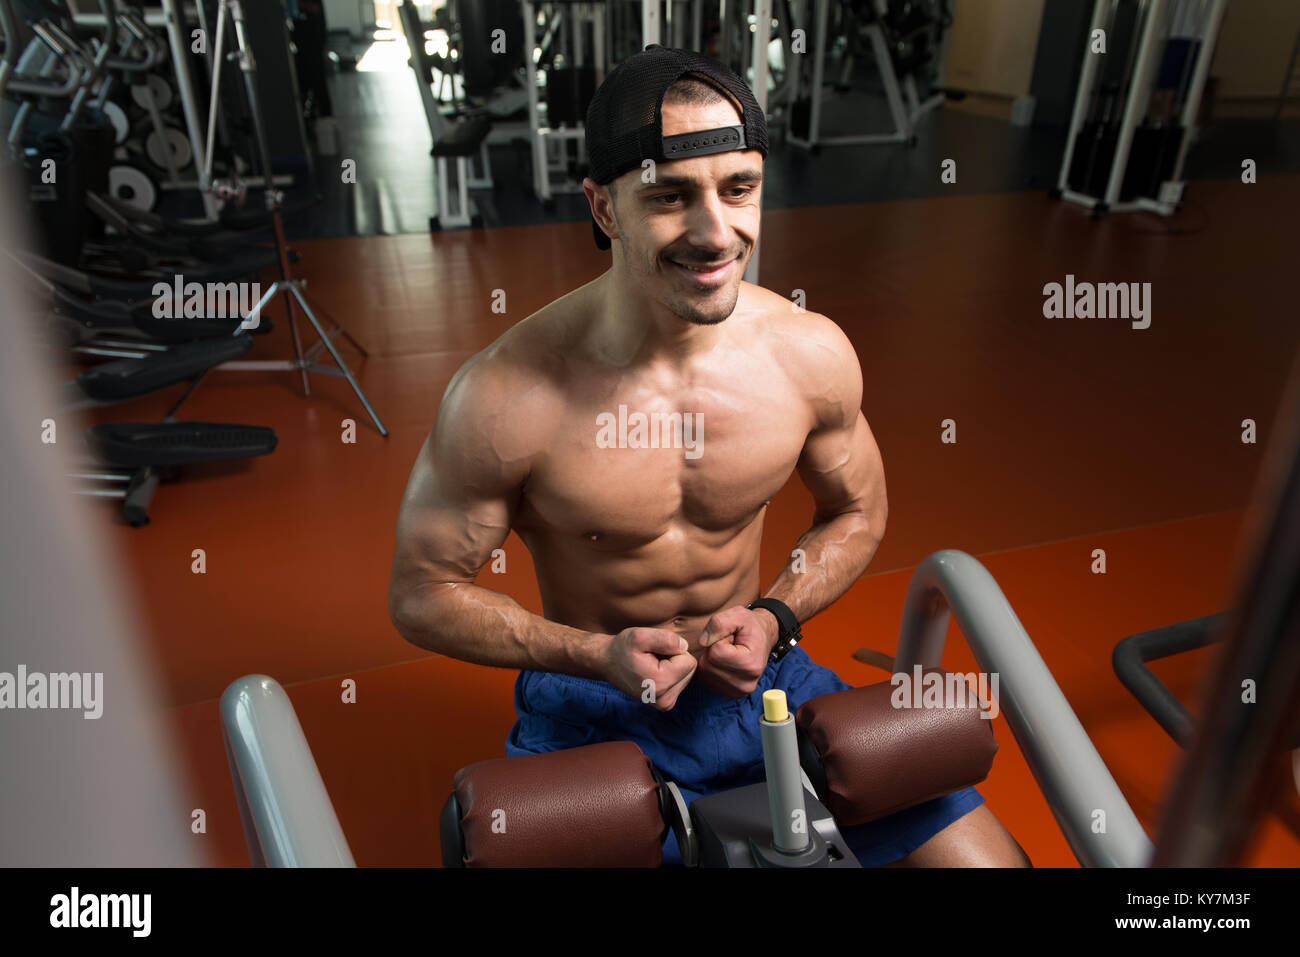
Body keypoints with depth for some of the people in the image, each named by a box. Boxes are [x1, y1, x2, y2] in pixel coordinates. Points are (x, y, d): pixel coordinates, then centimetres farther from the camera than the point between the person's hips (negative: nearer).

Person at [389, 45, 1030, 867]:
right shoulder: (506, 397, -23)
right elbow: (423, 595, -10)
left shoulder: (812, 354, -12)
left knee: (988, 854, 0)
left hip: (764, 676, 3)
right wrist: (599, 655, -21)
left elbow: (858, 514, 6)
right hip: (591, 708, -2)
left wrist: (775, 617, -11)